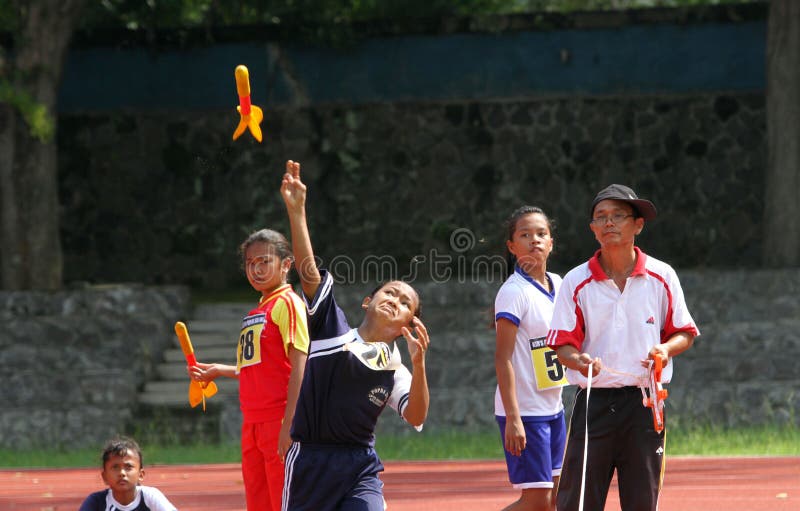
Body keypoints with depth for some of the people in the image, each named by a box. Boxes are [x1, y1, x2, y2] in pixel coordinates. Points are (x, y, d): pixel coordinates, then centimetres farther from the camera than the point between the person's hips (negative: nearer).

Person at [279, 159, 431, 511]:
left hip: (361, 468, 1)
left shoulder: (394, 369, 6)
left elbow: (415, 417, -8)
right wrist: (296, 210, -20)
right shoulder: (333, 328, 2)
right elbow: (308, 271, -8)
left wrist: (418, 363, -21)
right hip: (310, 460, -1)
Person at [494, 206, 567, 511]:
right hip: (525, 412, -8)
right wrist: (513, 418, -22)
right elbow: (502, 358, -17)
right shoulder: (514, 292, -14)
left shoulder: (557, 284, 9)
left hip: (554, 408, 8)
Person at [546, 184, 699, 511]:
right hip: (593, 403, -1)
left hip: (645, 404, 1)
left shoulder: (662, 277, 6)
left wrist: (665, 350, -9)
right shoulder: (576, 282, 3)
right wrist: (578, 361, -21)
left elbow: (684, 333, 12)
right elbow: (563, 344, 1)